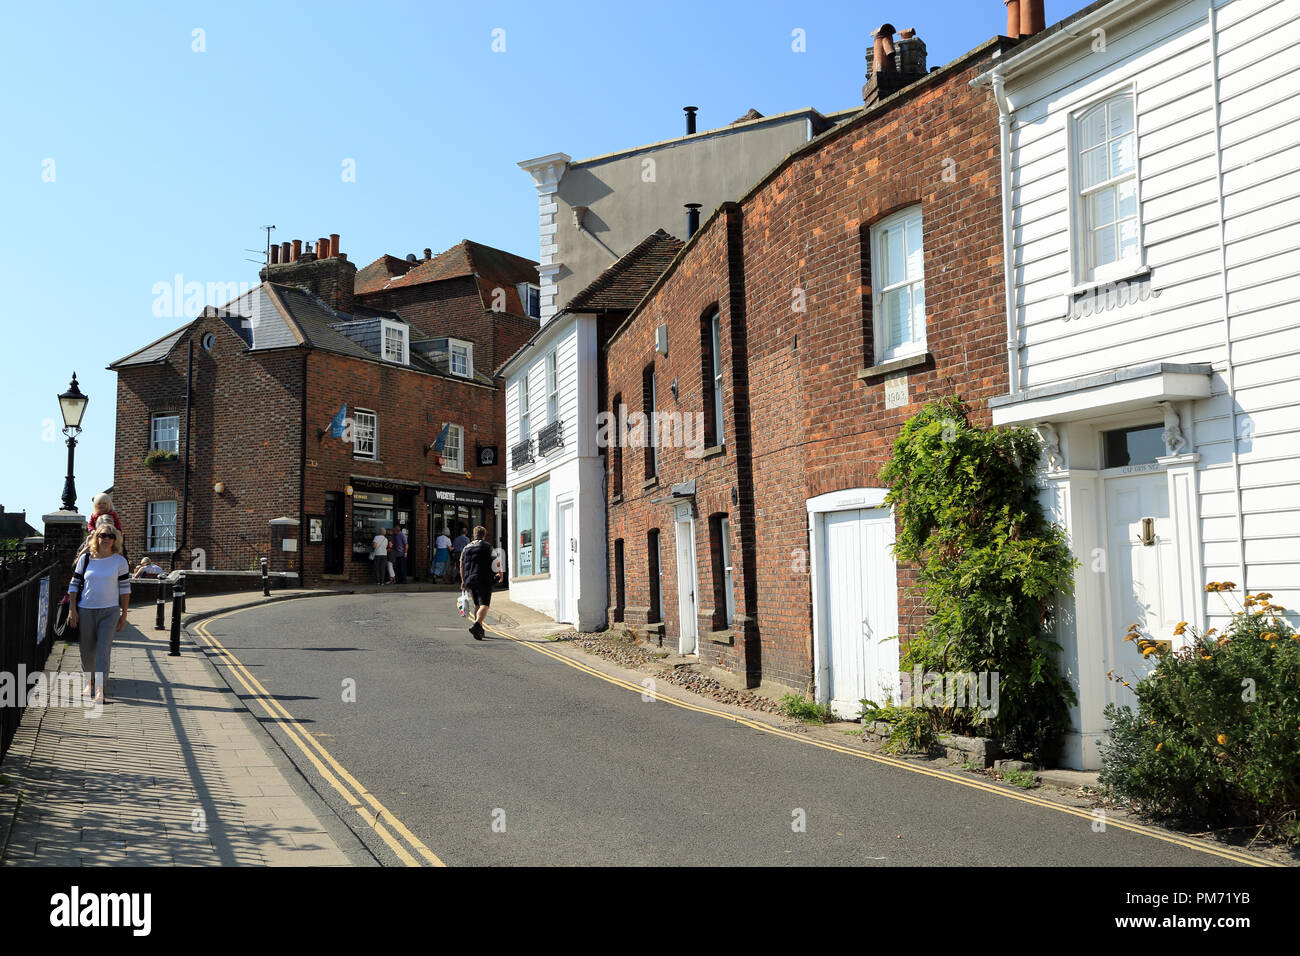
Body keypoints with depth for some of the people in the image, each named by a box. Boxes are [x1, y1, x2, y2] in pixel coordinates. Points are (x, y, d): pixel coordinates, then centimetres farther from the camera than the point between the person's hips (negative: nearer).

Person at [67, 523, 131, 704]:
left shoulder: (120, 561, 1)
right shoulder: (85, 559, 4)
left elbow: (125, 588, 3)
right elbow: (74, 585, 8)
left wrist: (124, 614, 1)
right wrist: (72, 610, 1)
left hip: (110, 611, -2)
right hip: (86, 610, 2)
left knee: (103, 650, -10)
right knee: (87, 650, 10)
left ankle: (100, 689, -10)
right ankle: (89, 681, 31)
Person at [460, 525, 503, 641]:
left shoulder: (466, 548, 15)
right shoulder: (487, 546, 0)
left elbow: (461, 566, 16)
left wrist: (463, 581, 24)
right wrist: (499, 573, 20)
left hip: (470, 581, 5)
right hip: (484, 580, -5)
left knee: (477, 605, 18)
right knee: (484, 605, -11)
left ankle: (479, 628, 17)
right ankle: (476, 625, -32)